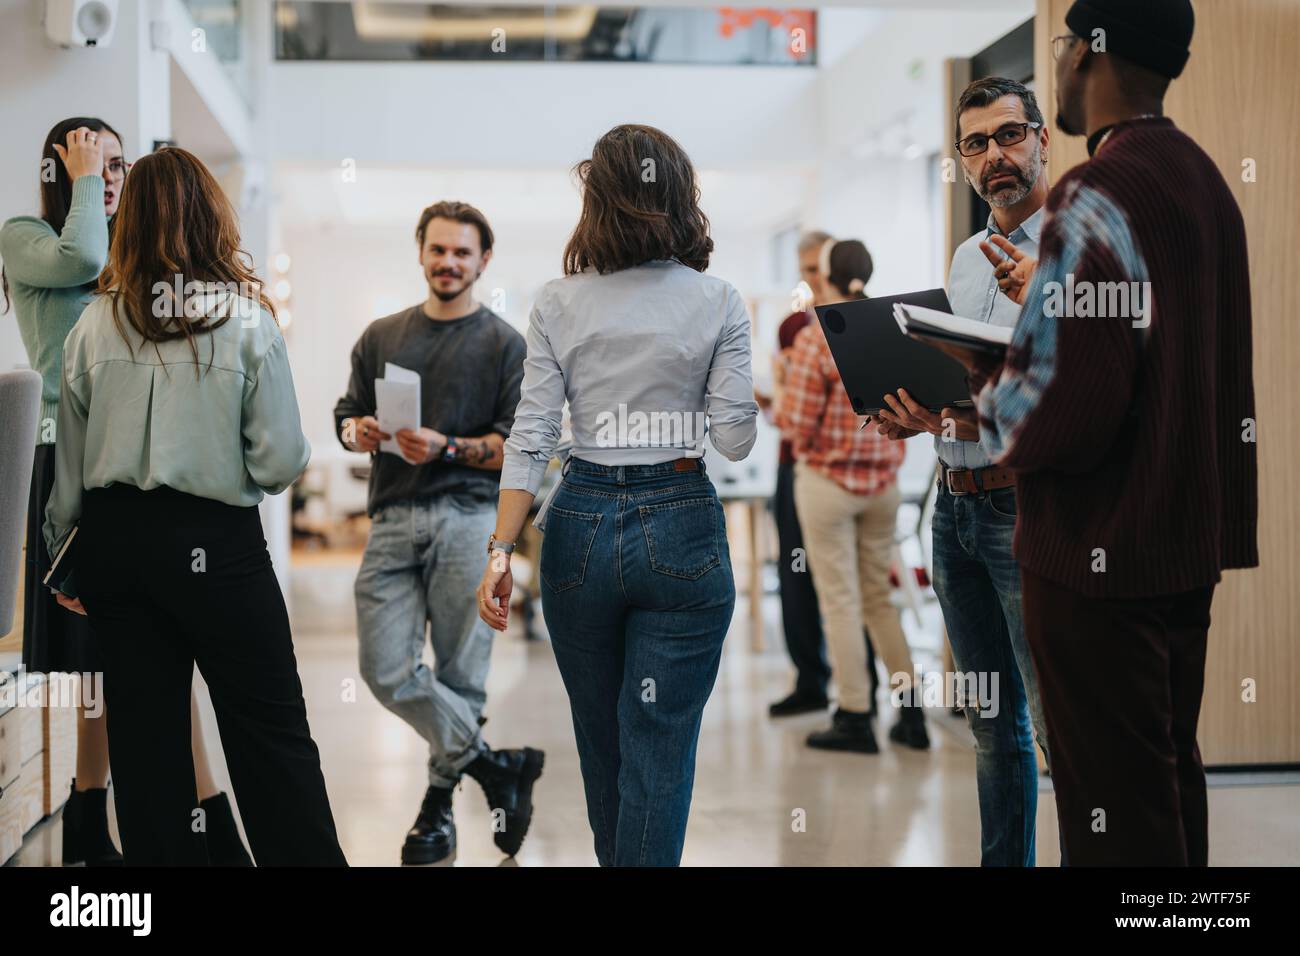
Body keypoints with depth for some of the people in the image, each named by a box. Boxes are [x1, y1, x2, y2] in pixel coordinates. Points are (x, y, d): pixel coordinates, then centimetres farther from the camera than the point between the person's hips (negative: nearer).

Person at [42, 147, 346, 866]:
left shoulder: (93, 326, 0)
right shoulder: (247, 320, -9)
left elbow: (69, 465, 6)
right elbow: (281, 462, -11)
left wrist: (64, 551, 19)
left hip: (112, 539, 4)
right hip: (216, 543, -3)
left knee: (144, 734, 10)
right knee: (270, 732, 4)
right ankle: (306, 858, 7)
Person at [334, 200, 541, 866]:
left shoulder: (503, 344, 6)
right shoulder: (381, 337, 19)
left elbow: (517, 446, -1)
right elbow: (347, 415, 20)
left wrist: (448, 448, -16)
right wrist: (357, 431, -4)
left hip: (468, 519, -3)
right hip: (392, 519, 3)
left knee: (458, 674, -1)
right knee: (386, 672, -9)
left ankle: (440, 799, 15)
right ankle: (494, 765, 3)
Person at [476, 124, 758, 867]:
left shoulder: (559, 305, -1)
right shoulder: (716, 303, -5)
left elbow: (531, 440, -6)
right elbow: (735, 439, -6)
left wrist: (502, 551, -6)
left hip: (582, 524, 2)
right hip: (682, 526, -2)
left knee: (600, 741, 20)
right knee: (659, 751, 1)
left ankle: (615, 856, 40)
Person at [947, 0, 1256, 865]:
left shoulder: (1099, 194, -19)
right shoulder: (1204, 178, 10)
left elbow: (1061, 408, -25)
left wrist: (977, 384, -7)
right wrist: (1048, 295, 18)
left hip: (1103, 548, -9)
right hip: (1190, 535, 9)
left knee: (1114, 802, -1)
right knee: (1171, 771, 20)